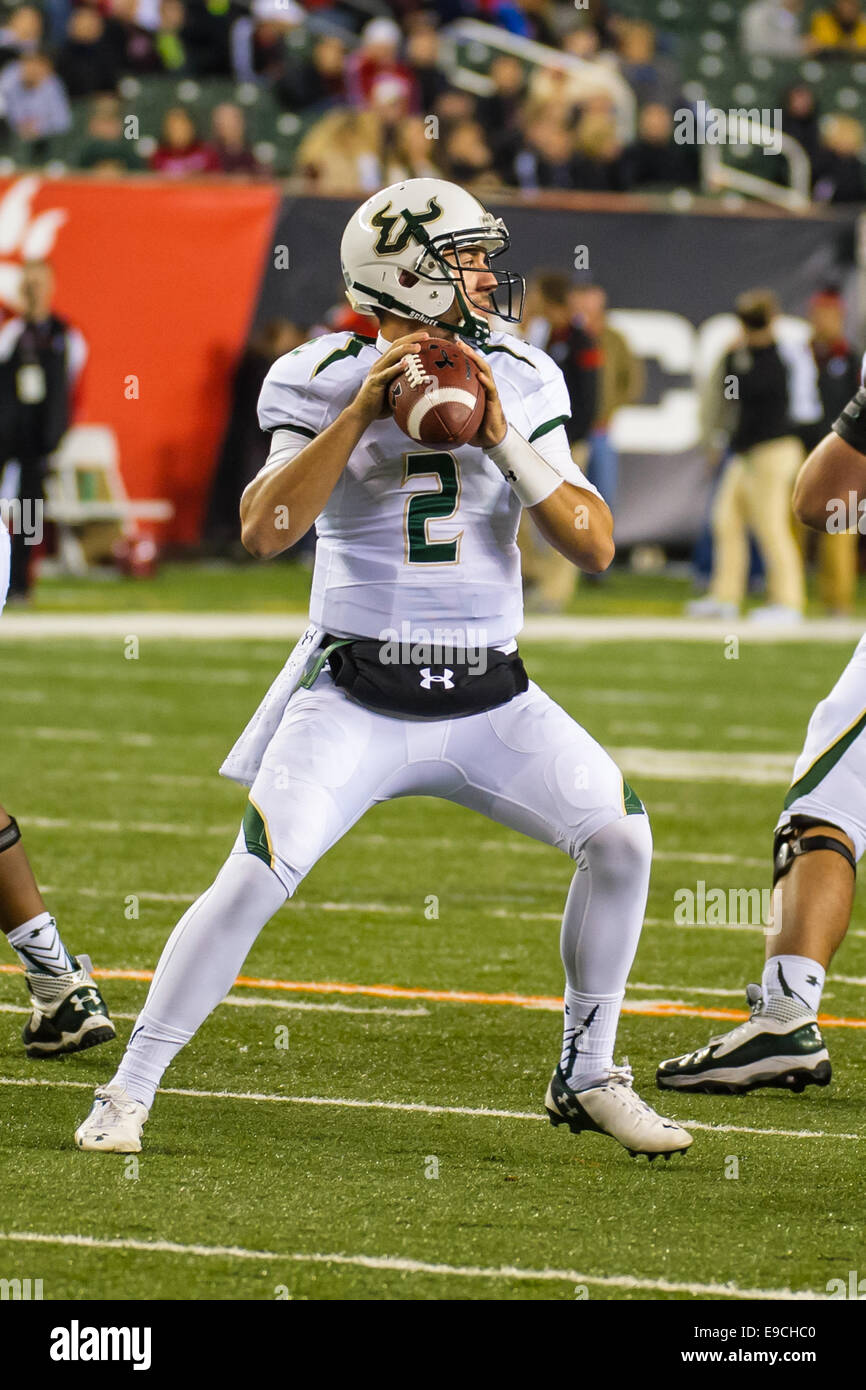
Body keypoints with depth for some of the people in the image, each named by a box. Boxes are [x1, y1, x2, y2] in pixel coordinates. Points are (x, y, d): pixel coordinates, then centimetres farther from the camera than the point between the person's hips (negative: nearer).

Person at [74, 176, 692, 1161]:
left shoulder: (519, 383, 3)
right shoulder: (326, 380, -5)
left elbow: (594, 544, -3)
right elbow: (264, 531, -19)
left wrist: (503, 437, -15)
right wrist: (362, 409, -22)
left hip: (488, 699, 3)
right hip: (354, 698, -3)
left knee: (619, 835, -9)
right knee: (253, 880, -16)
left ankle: (587, 1079, 9)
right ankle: (128, 1093, -2)